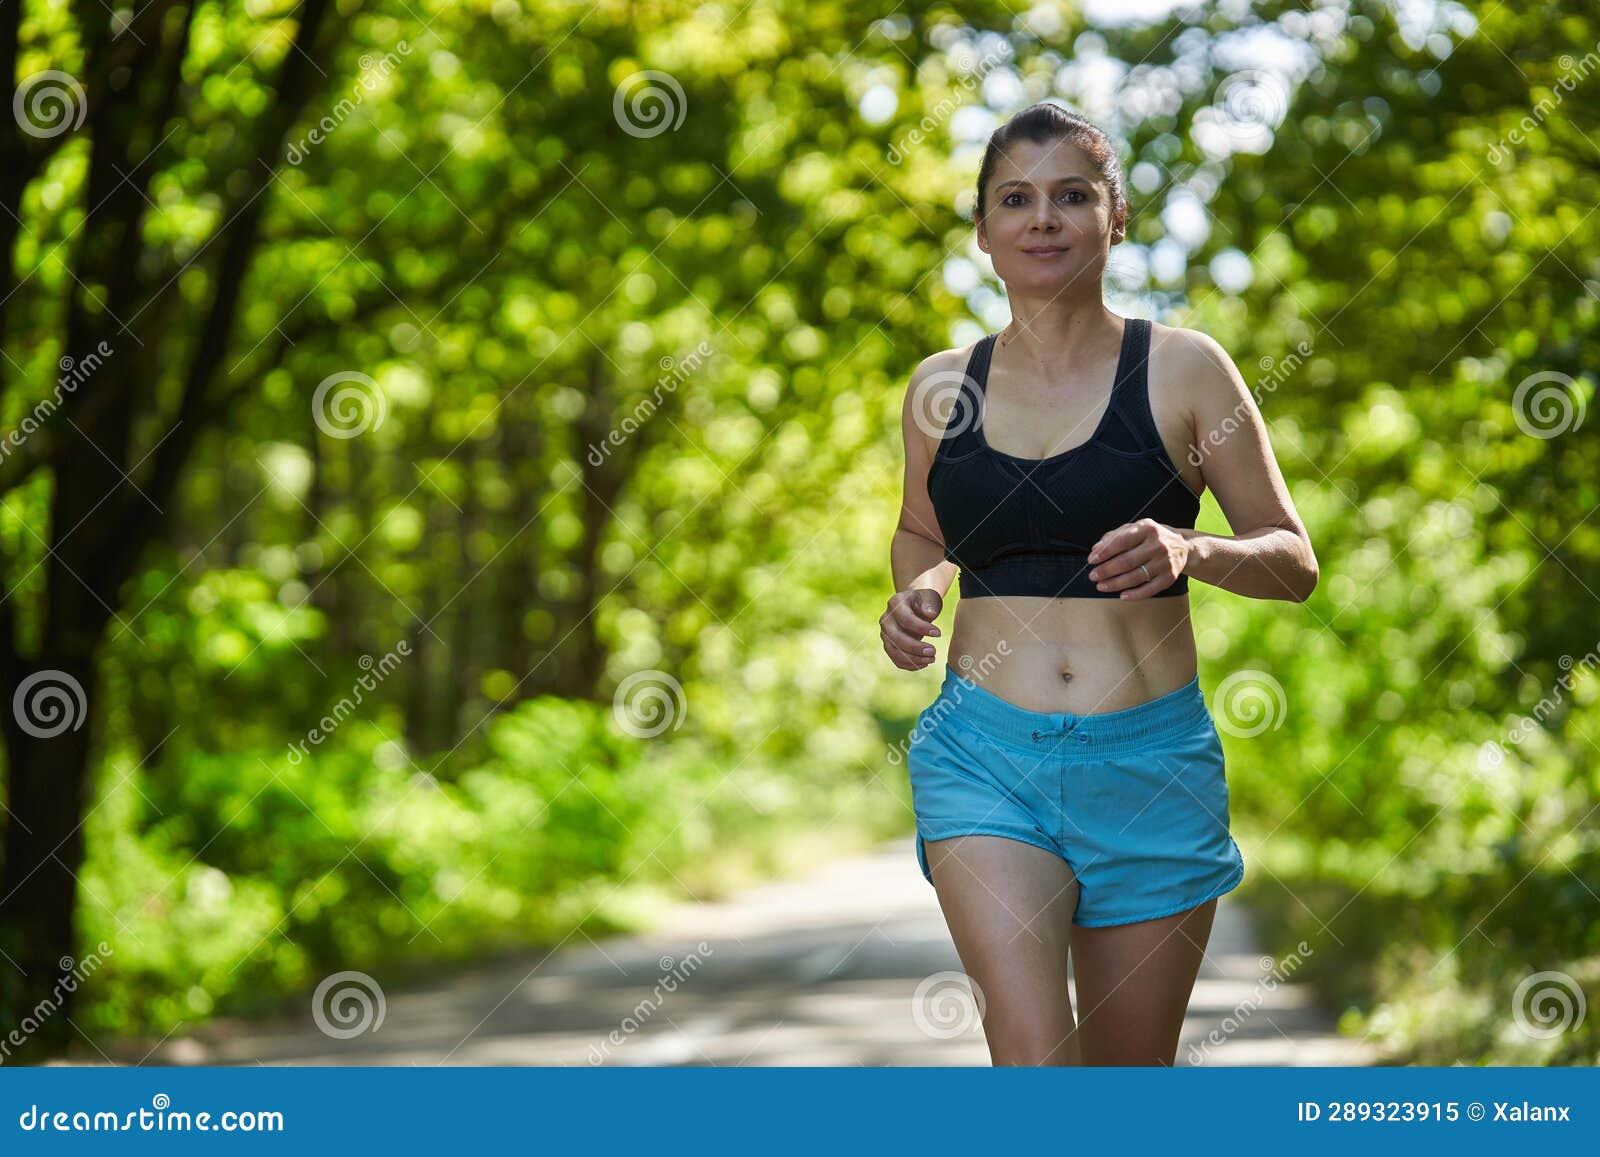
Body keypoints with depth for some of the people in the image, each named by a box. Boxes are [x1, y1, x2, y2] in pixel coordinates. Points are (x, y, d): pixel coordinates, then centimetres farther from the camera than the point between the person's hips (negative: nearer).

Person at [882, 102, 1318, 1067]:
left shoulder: (1183, 369, -1)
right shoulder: (942, 387, 7)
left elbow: (1295, 562, 2)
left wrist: (1188, 551, -18)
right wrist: (915, 593, 3)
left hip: (1149, 760, -1)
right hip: (984, 752, 1)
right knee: (1029, 1057, -17)